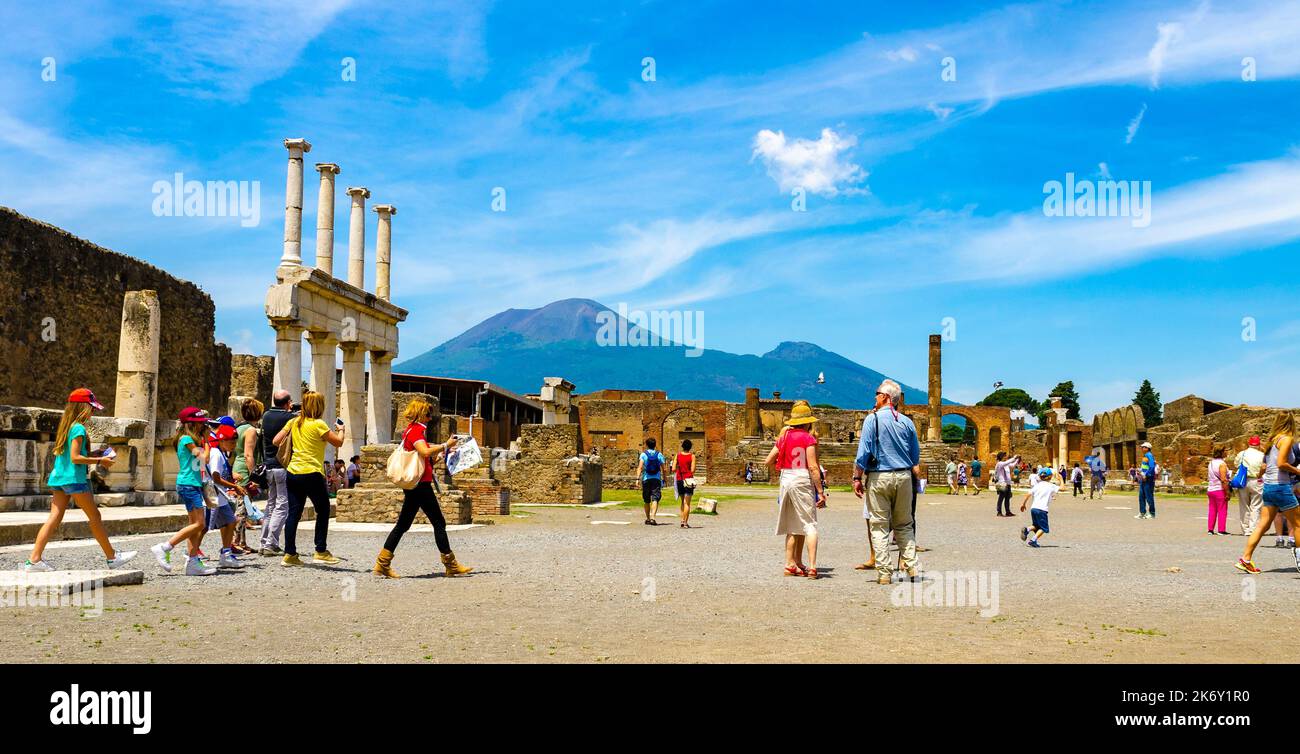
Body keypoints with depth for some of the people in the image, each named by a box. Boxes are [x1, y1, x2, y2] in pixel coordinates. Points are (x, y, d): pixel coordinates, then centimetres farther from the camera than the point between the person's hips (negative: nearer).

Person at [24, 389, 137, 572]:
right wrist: (99, 461, -13)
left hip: (58, 478, 8)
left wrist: (91, 454, 16)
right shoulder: (79, 428, -14)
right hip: (74, 479, -8)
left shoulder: (65, 426, 14)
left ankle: (34, 560, -3)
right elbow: (75, 458, -20)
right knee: (95, 517, 2)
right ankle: (112, 557, 11)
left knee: (54, 518, 4)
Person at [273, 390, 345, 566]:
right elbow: (338, 442, -5)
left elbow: (276, 441, 6)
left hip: (292, 473, 6)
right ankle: (321, 552, 9)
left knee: (294, 513, 8)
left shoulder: (294, 422, 7)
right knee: (323, 512, 8)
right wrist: (340, 430, 13)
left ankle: (289, 554, 7)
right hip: (312, 473, -6)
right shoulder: (318, 425, -10)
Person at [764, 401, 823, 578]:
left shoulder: (784, 437, 9)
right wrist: (820, 491, -11)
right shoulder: (808, 438, -7)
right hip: (803, 482, -6)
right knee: (810, 525, -3)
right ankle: (812, 566, -12)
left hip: (786, 480, 6)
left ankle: (792, 564, 18)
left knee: (794, 526, 16)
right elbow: (812, 467, -13)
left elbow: (767, 461, 9)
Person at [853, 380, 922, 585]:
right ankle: (911, 567, 6)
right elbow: (916, 457, 13)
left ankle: (884, 572, -2)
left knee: (879, 526, 1)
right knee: (904, 524, 14)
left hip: (879, 477, -4)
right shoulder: (907, 421, 8)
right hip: (904, 477, 4)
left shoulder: (872, 419, -6)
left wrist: (857, 478, -6)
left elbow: (863, 452, -10)